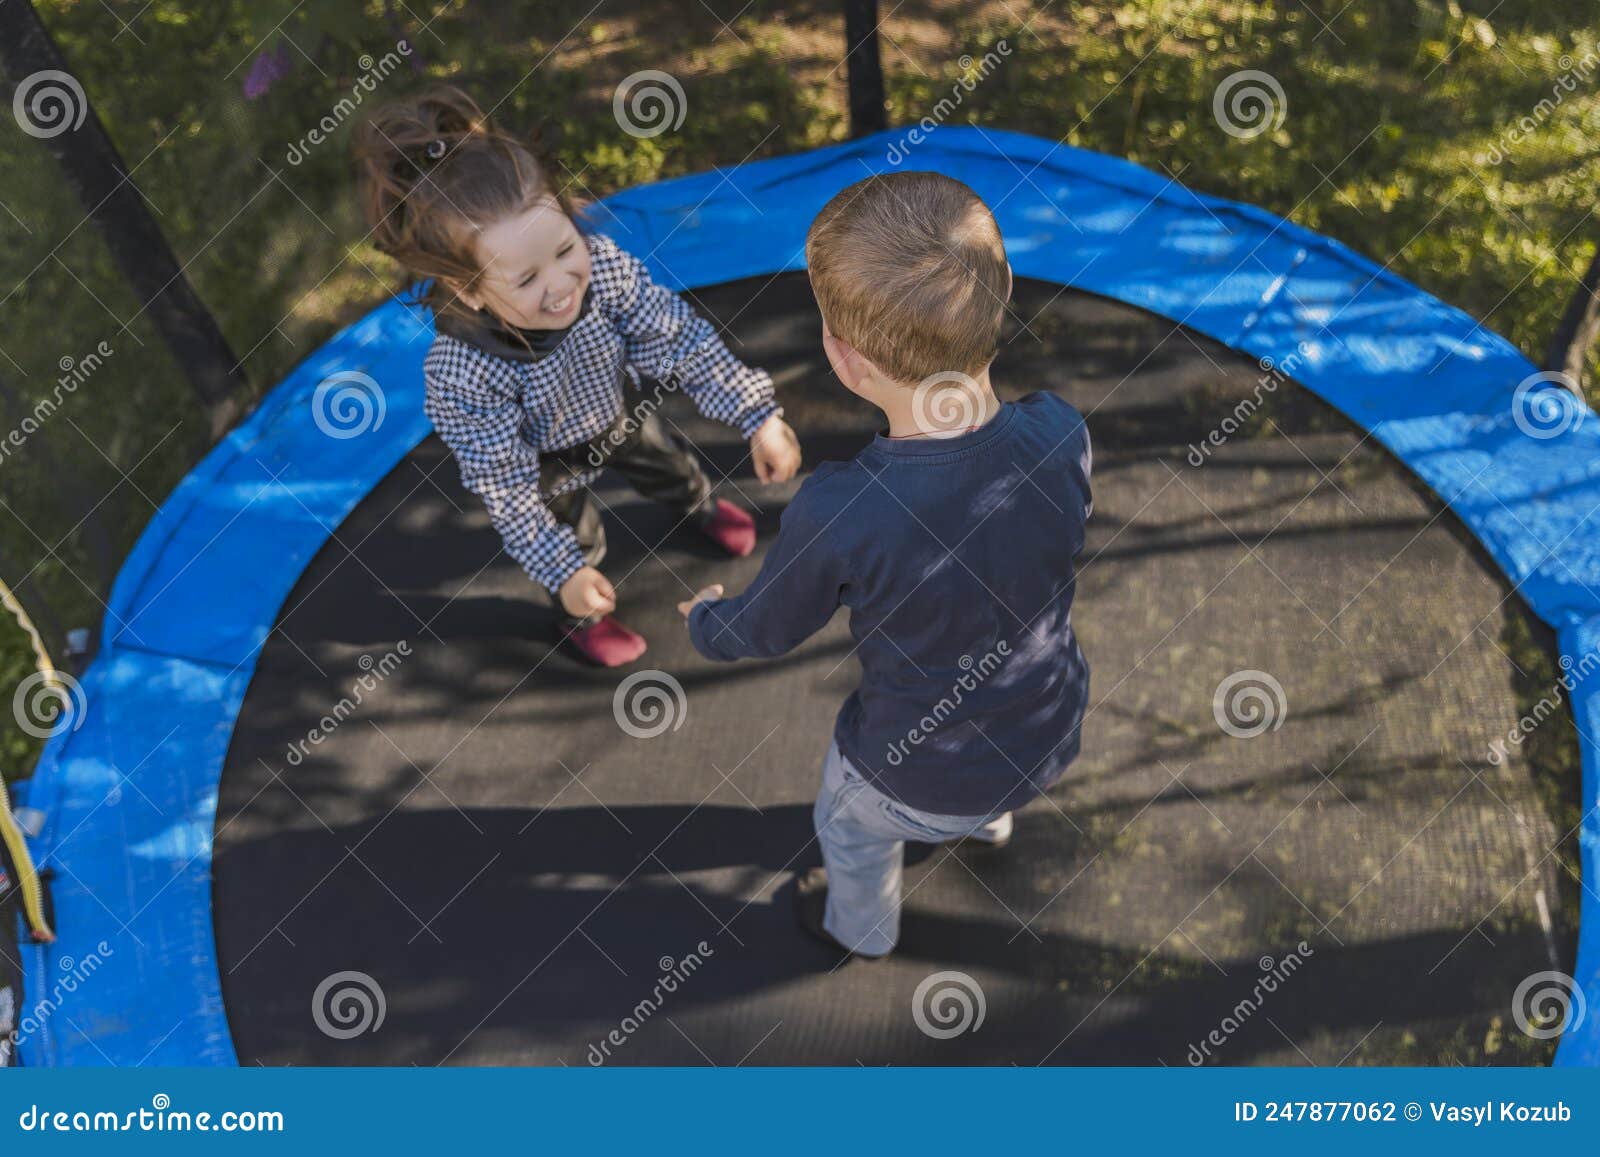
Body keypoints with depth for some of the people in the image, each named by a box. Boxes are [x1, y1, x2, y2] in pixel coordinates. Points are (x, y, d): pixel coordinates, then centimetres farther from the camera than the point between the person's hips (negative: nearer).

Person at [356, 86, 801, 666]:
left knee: (667, 464, 31)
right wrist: (563, 571, -30)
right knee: (577, 539, 22)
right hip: (546, 461, -3)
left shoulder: (602, 265, -37)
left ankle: (699, 508, 68)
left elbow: (680, 341, -27)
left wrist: (757, 416, -31)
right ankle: (583, 619, 57)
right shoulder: (460, 376, -44)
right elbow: (505, 484, -33)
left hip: (617, 412, 4)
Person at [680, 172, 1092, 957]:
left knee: (851, 831, 32)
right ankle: (987, 824, 72)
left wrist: (705, 621, 9)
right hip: (1051, 740, 4)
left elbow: (763, 631, -15)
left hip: (923, 780, -3)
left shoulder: (840, 516, -37)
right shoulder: (1061, 436, -26)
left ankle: (861, 929, 62)